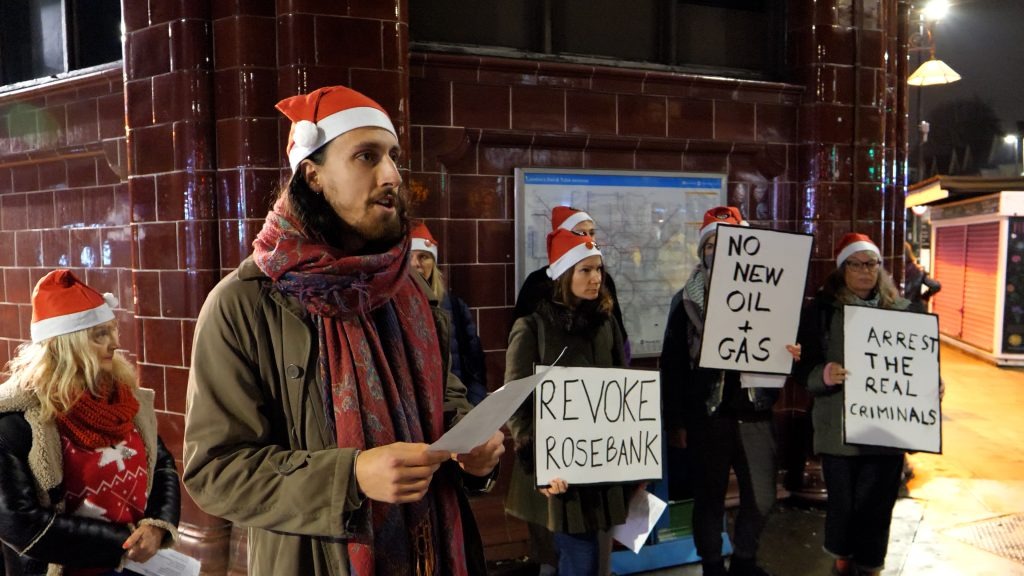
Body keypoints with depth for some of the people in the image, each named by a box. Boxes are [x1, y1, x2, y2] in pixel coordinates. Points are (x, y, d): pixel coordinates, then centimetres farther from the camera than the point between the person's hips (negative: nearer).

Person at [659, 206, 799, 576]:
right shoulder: (688, 299, 0)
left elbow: (778, 347, 7)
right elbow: (672, 364, -1)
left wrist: (792, 354, -17)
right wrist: (675, 421, -5)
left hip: (754, 411, 2)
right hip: (706, 414, -2)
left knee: (762, 499, 8)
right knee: (709, 498, 8)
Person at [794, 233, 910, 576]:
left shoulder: (900, 310, 6)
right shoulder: (822, 309, -1)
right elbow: (803, 369, -5)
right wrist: (824, 375, -25)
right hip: (839, 429, -1)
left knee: (877, 505, 3)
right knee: (842, 502, 6)